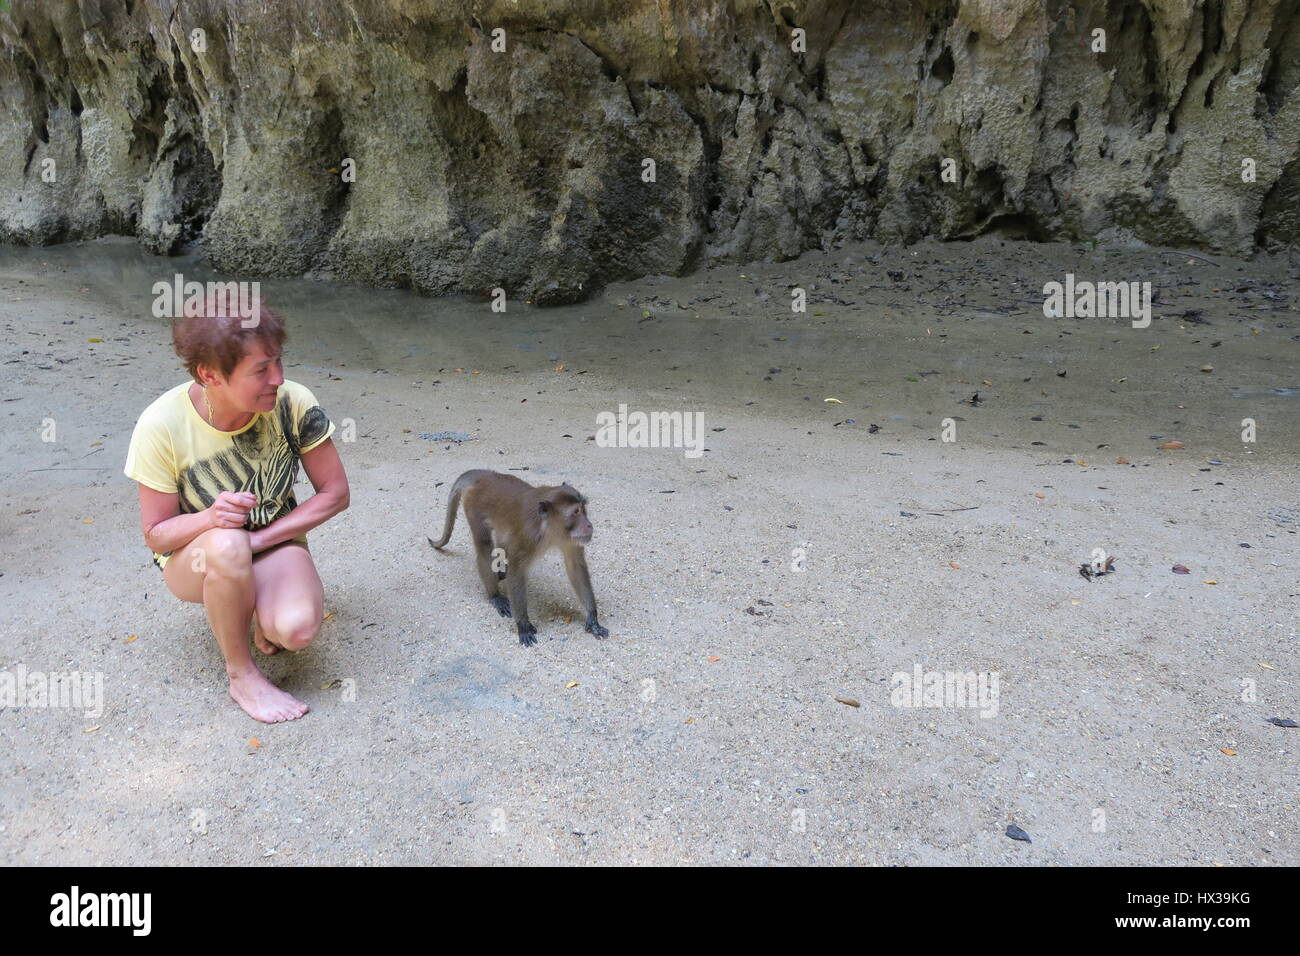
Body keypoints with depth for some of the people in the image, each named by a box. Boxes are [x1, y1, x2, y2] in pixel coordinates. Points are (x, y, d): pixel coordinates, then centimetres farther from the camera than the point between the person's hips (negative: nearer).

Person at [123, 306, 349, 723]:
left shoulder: (293, 403, -20)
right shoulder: (162, 426, -22)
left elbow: (335, 493, -9)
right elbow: (156, 534, -12)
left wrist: (260, 538, -20)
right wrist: (210, 517, -34)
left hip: (275, 540, 1)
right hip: (192, 557, 0)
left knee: (297, 629, -31)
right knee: (227, 545, -38)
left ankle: (263, 613, 8)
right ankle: (241, 674, -13)